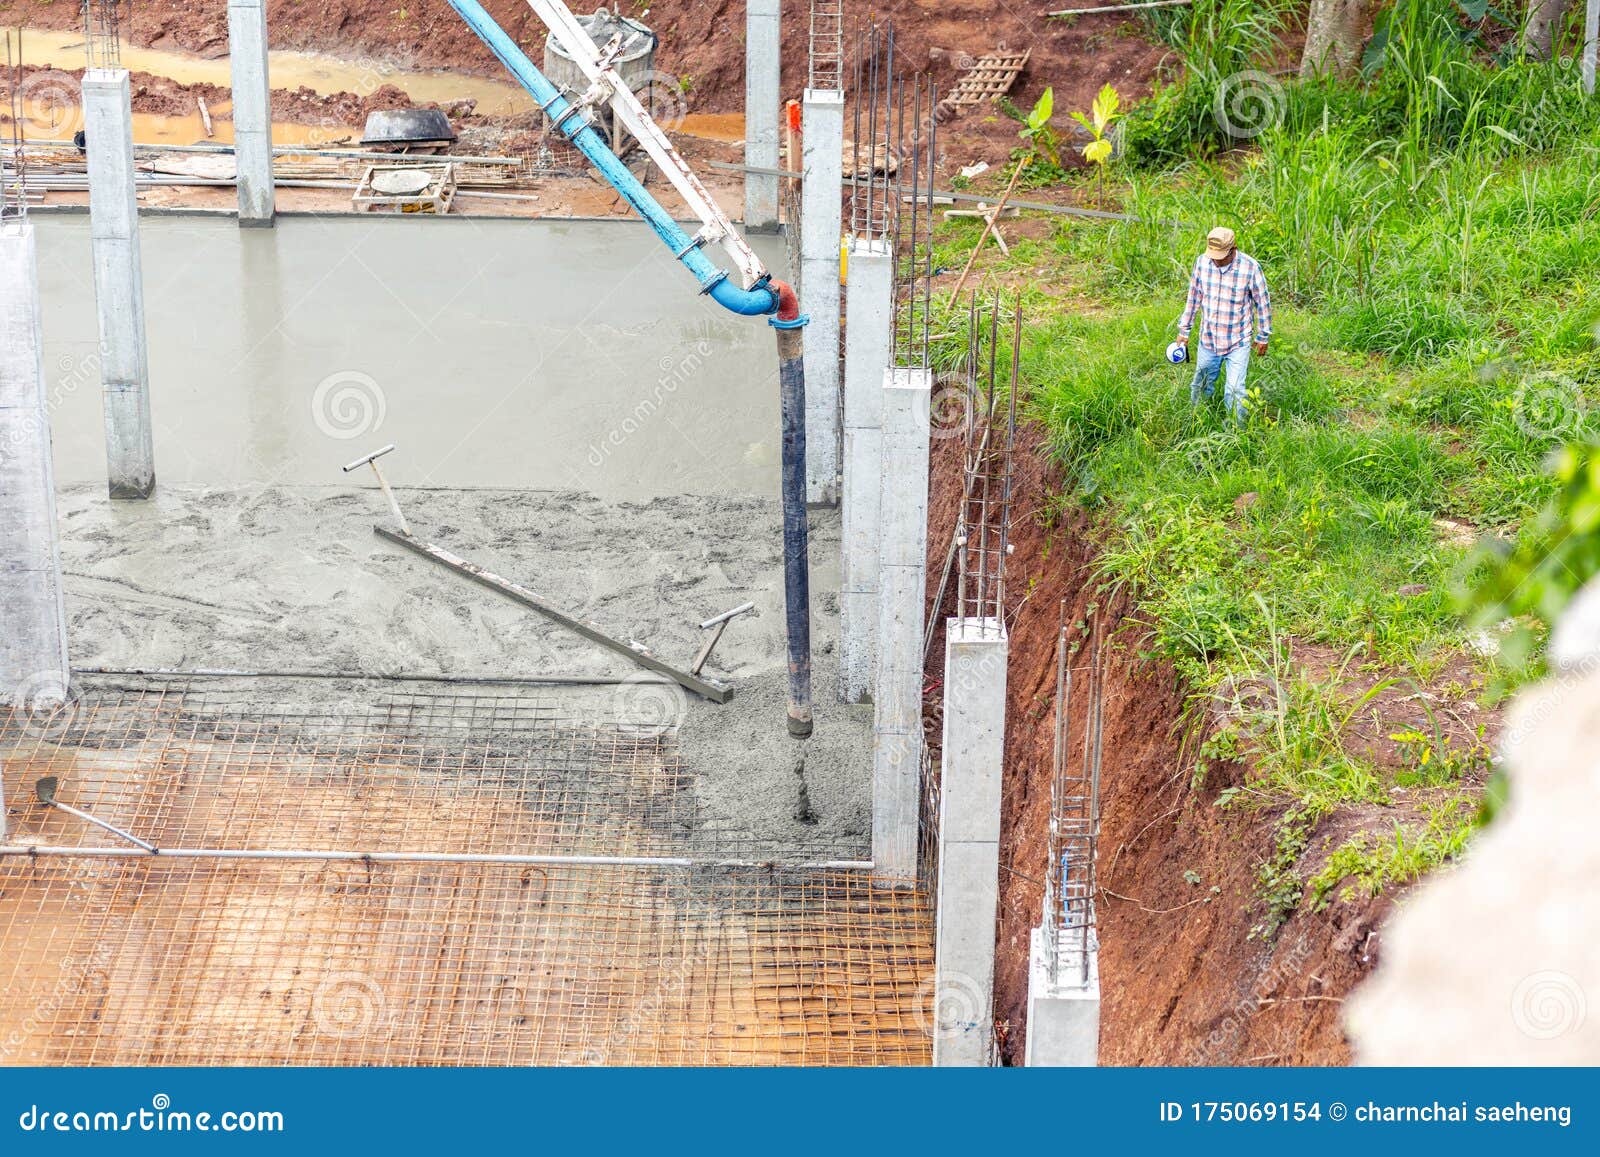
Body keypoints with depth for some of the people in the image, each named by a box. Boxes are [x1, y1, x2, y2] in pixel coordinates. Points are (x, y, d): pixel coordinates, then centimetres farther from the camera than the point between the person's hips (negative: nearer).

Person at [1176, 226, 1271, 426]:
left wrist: (1263, 337, 2)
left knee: (1234, 392, -7)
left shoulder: (1249, 267, -18)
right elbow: (1193, 297, 6)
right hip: (1208, 339, 4)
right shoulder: (1202, 262, -8)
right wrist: (1184, 330, 11)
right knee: (1200, 387, 16)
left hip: (1238, 343, -4)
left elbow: (1262, 302, -5)